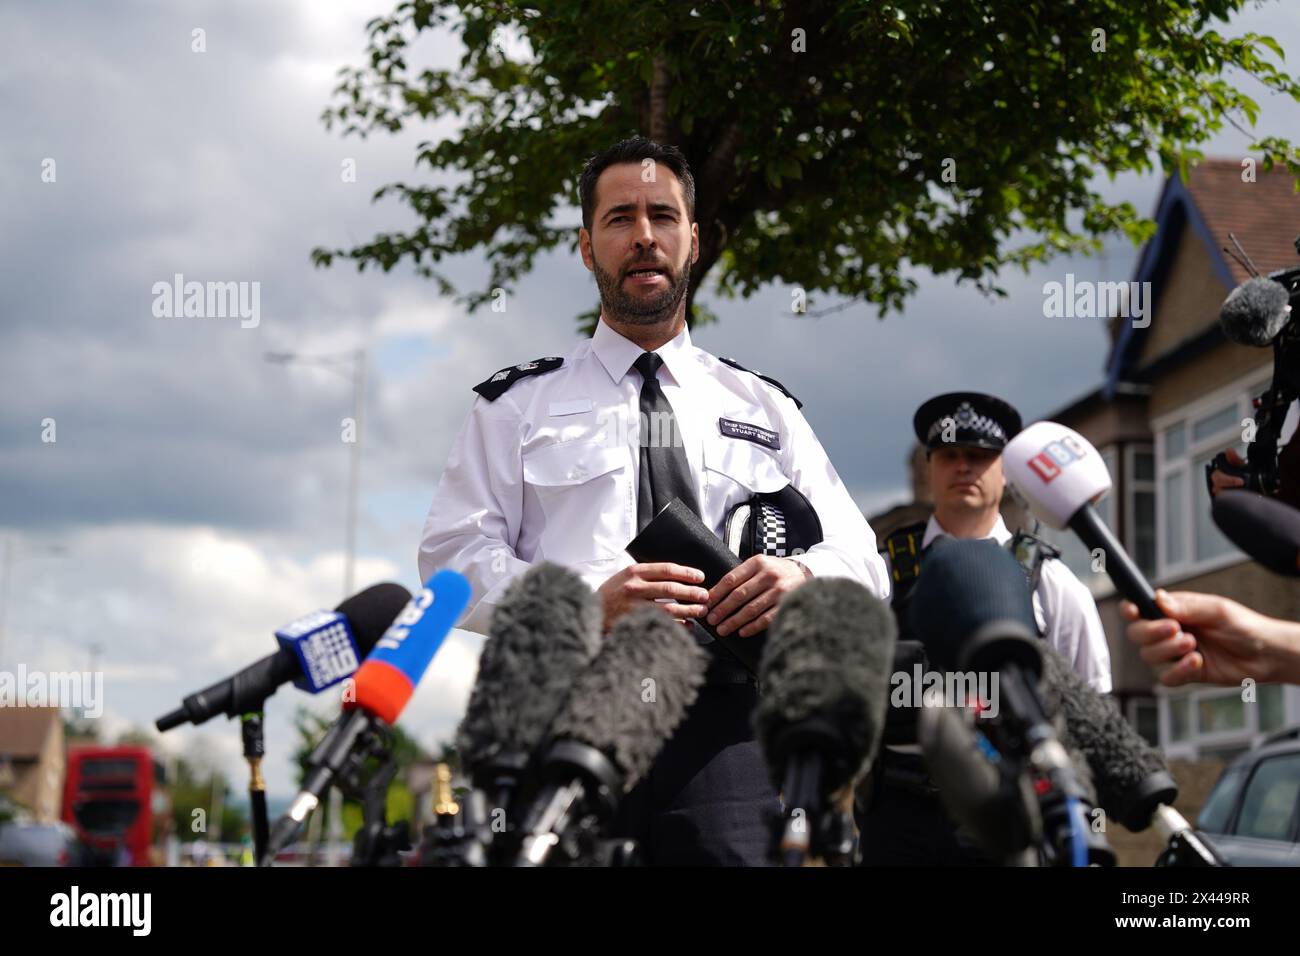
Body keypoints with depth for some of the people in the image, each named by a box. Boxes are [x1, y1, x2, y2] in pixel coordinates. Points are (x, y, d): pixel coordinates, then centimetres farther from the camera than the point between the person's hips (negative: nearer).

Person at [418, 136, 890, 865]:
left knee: (731, 845, -24)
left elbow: (865, 562, 19)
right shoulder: (519, 404, 18)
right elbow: (454, 558, 6)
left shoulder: (764, 408, 25)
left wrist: (803, 577, -6)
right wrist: (588, 602, -11)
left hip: (722, 724, 1)